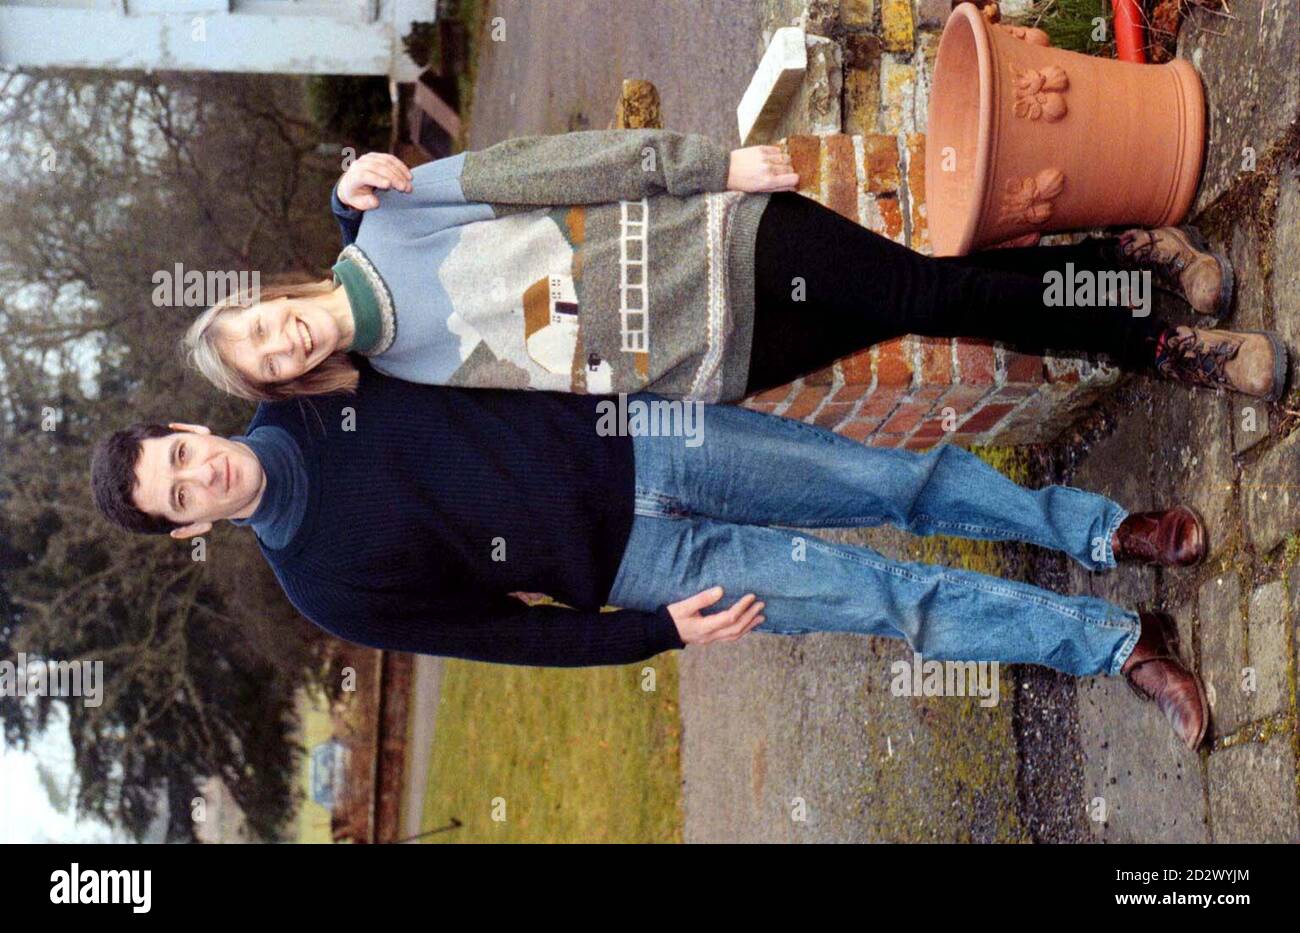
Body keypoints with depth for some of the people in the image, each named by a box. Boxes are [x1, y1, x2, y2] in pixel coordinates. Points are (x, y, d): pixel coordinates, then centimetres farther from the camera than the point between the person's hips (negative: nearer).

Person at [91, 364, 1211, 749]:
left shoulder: (302, 398, -3)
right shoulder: (333, 588, -11)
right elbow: (510, 632, -7)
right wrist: (661, 632, -11)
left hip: (620, 434, 3)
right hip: (631, 563, -3)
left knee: (901, 479, -1)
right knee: (886, 595, -9)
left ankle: (1104, 531, 18)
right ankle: (1113, 642, 6)